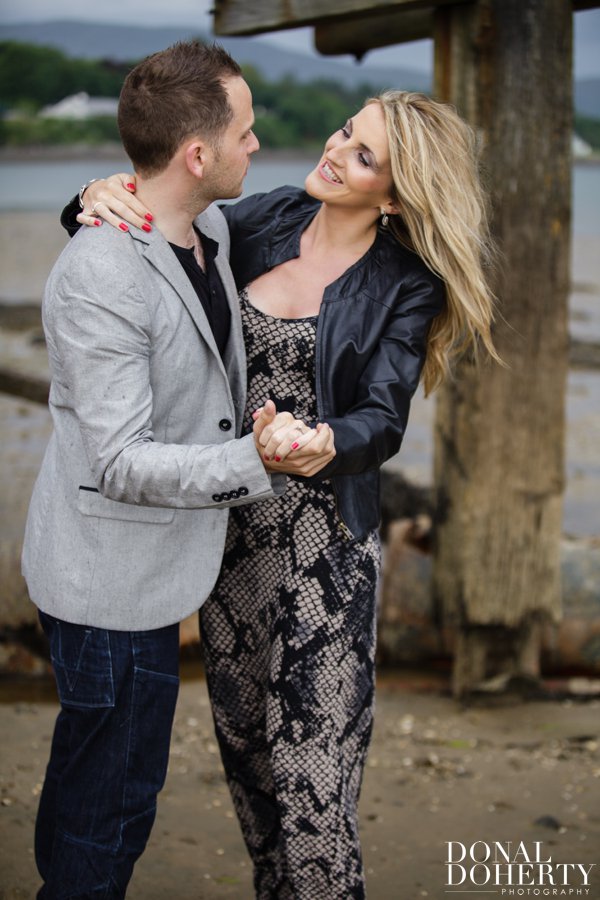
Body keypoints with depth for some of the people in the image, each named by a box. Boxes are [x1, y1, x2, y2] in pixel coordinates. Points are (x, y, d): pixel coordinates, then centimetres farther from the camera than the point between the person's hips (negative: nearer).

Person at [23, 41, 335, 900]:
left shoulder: (212, 230, 2)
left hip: (147, 567, 9)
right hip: (112, 582, -9)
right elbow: (122, 463, -29)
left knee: (89, 764, 25)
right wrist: (259, 460, -38)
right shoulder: (101, 278, -27)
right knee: (115, 795, 5)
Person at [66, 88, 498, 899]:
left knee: (311, 745, -7)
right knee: (242, 732, 15)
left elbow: (383, 422, -17)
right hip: (229, 523, 5)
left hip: (322, 538, -5)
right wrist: (101, 200, -13)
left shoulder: (405, 286, -10)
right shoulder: (268, 221, 2)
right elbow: (163, 233, 10)